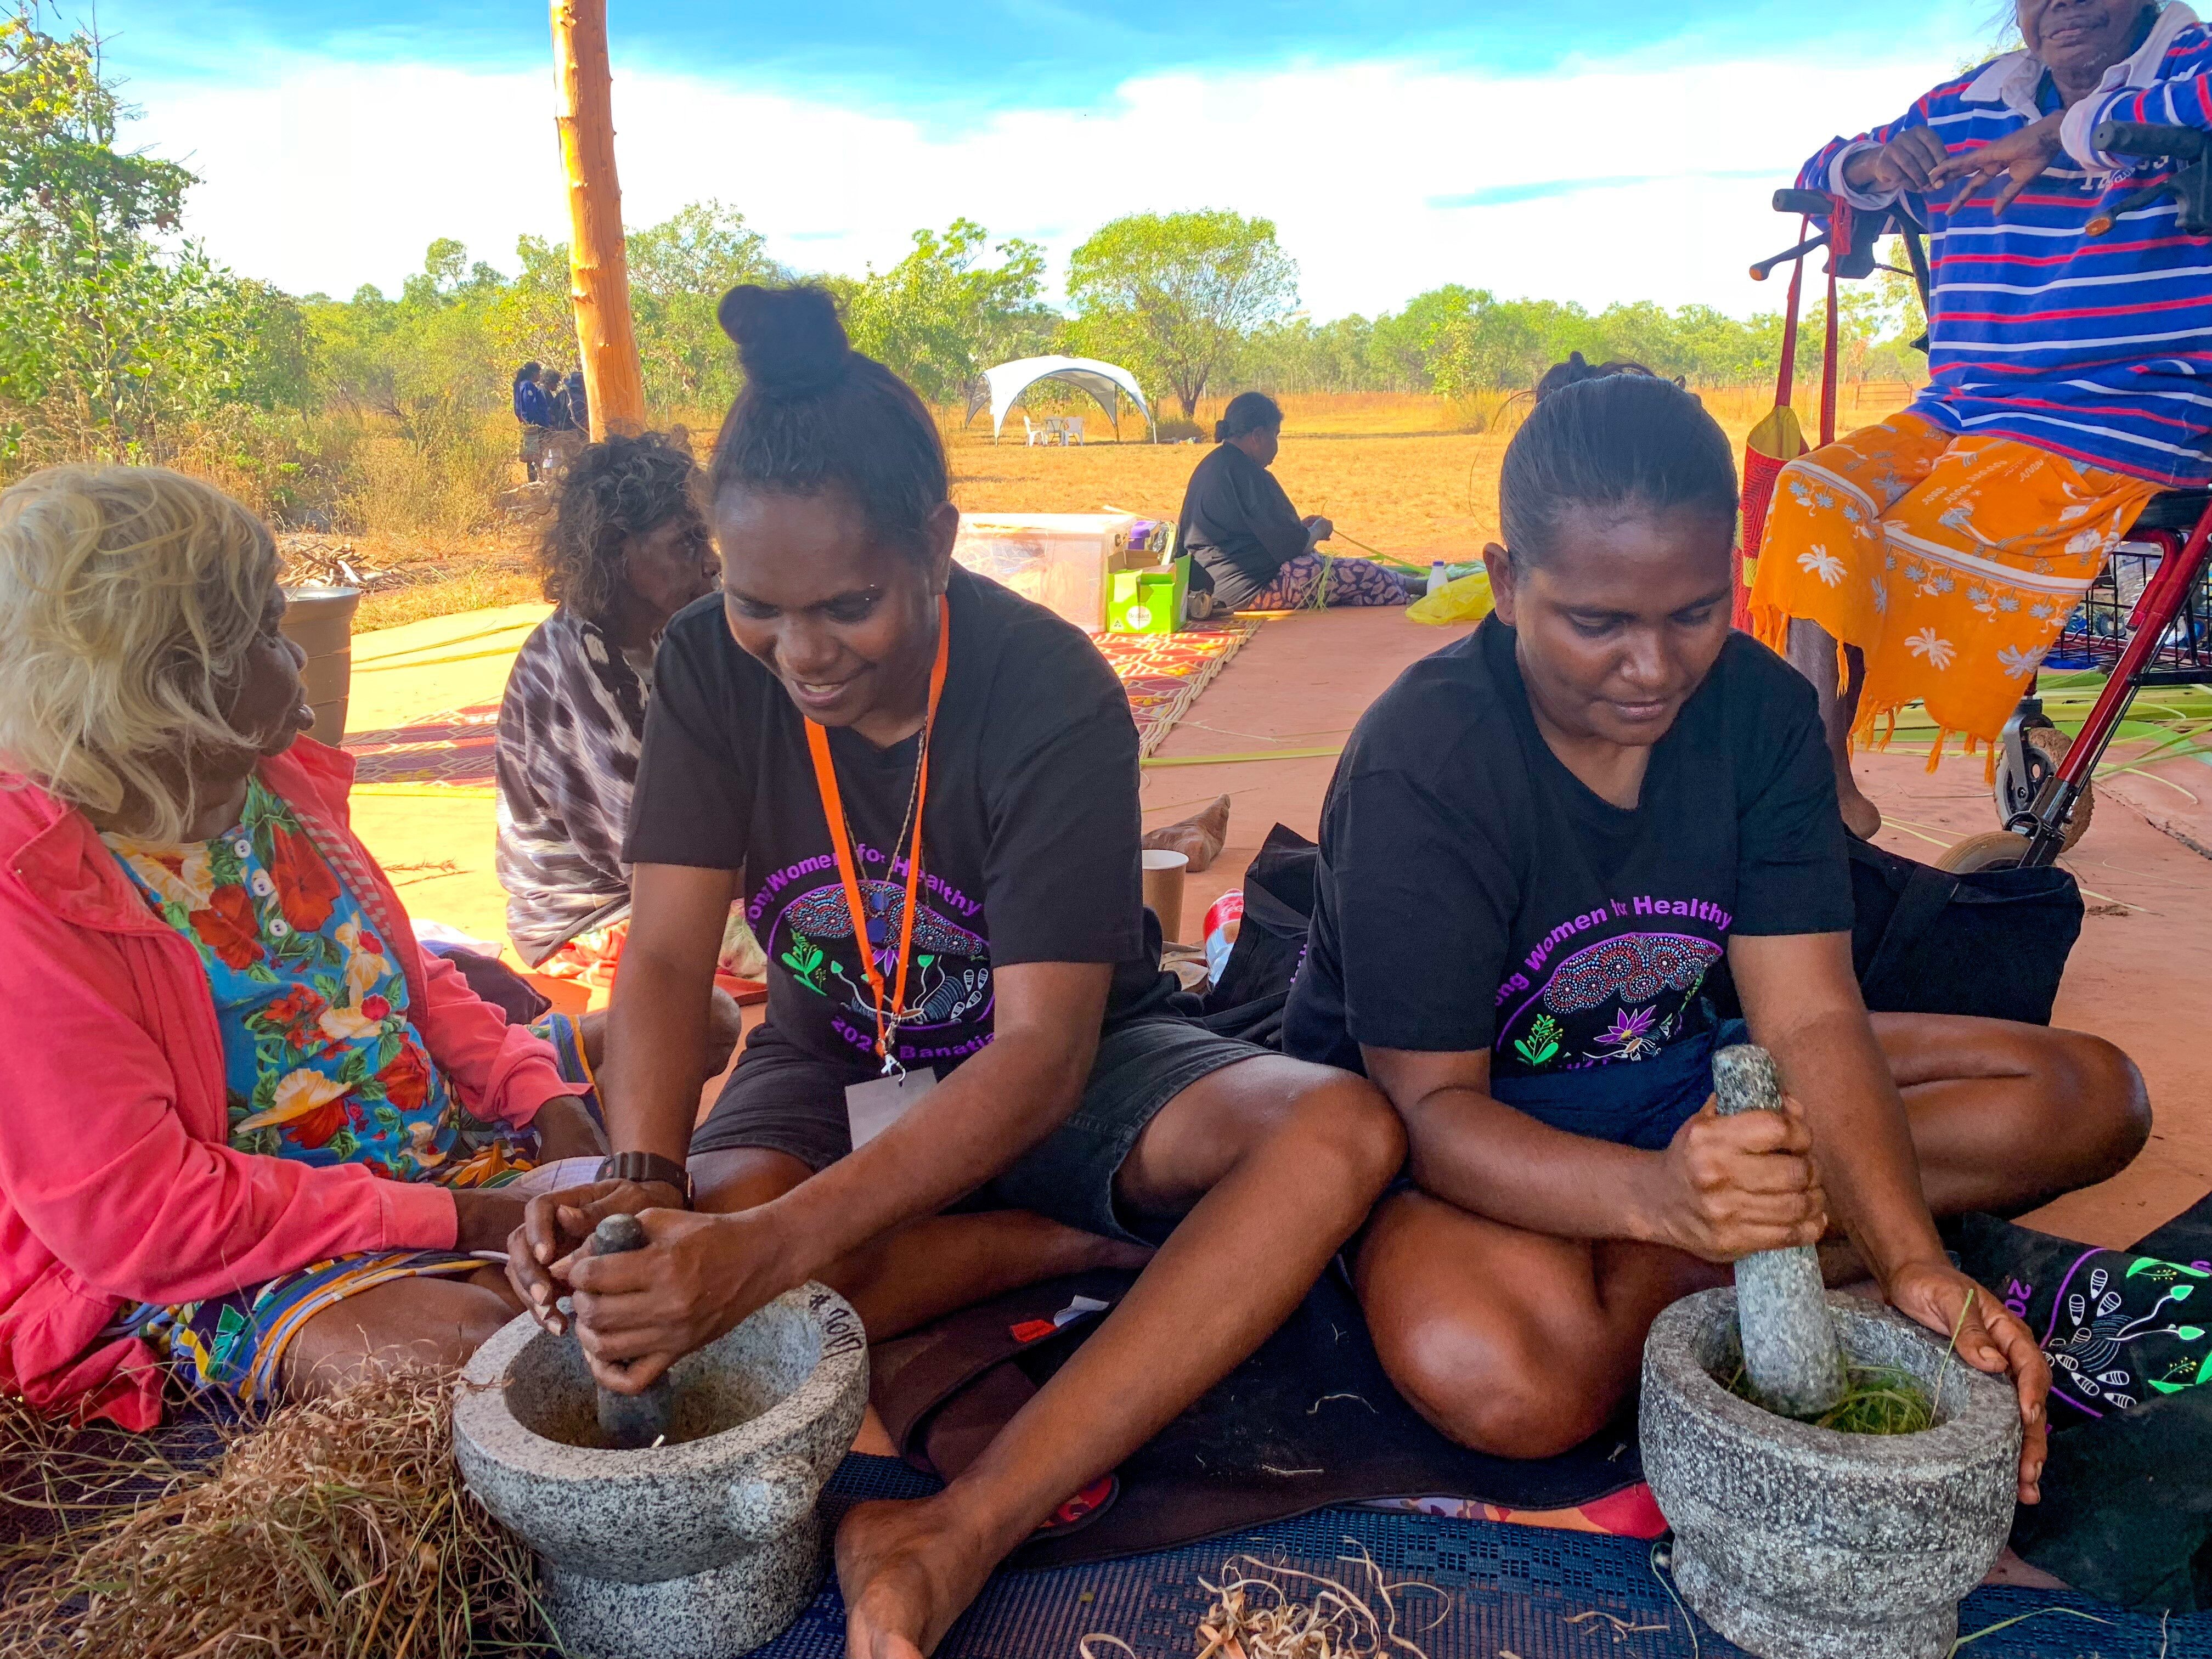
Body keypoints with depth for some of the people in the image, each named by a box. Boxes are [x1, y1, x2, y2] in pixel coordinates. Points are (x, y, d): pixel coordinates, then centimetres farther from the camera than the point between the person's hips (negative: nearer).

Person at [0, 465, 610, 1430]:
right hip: (216, 1273, -8)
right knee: (464, 1344, -35)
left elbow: (408, 980, 15)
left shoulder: (271, 784, 5)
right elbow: (132, 1213, -22)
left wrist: (546, 1099, -4)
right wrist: (456, 1218, -23)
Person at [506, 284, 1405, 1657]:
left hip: (1051, 1068, -2)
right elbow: (668, 953, -16)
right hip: (835, 1063, 3)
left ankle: (960, 1537, -37)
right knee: (644, 1283, -30)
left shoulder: (1054, 696, -24)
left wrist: (768, 1249, -44)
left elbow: (1046, 1049, -31)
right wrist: (644, 1185, -38)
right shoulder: (711, 668, -11)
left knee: (1343, 1130, -31)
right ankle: (1103, 1242, -15)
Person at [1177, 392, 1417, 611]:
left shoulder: (1211, 466, 12)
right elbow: (1292, 545, -18)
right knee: (1366, 575, -8)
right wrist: (1318, 531, 3)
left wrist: (1299, 527, 20)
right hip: (1255, 588, -11)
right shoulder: (1247, 474, -20)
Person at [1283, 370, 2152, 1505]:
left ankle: (1648, 1272, -17)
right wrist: (1659, 1193, -44)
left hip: (1676, 1081, 6)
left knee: (2090, 1097, -8)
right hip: (1471, 1122, -6)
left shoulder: (1760, 709, -7)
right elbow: (1431, 1104, -25)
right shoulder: (1418, 766, -23)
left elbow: (1810, 1017, -13)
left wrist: (1912, 1261, -29)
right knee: (1497, 1375, -40)